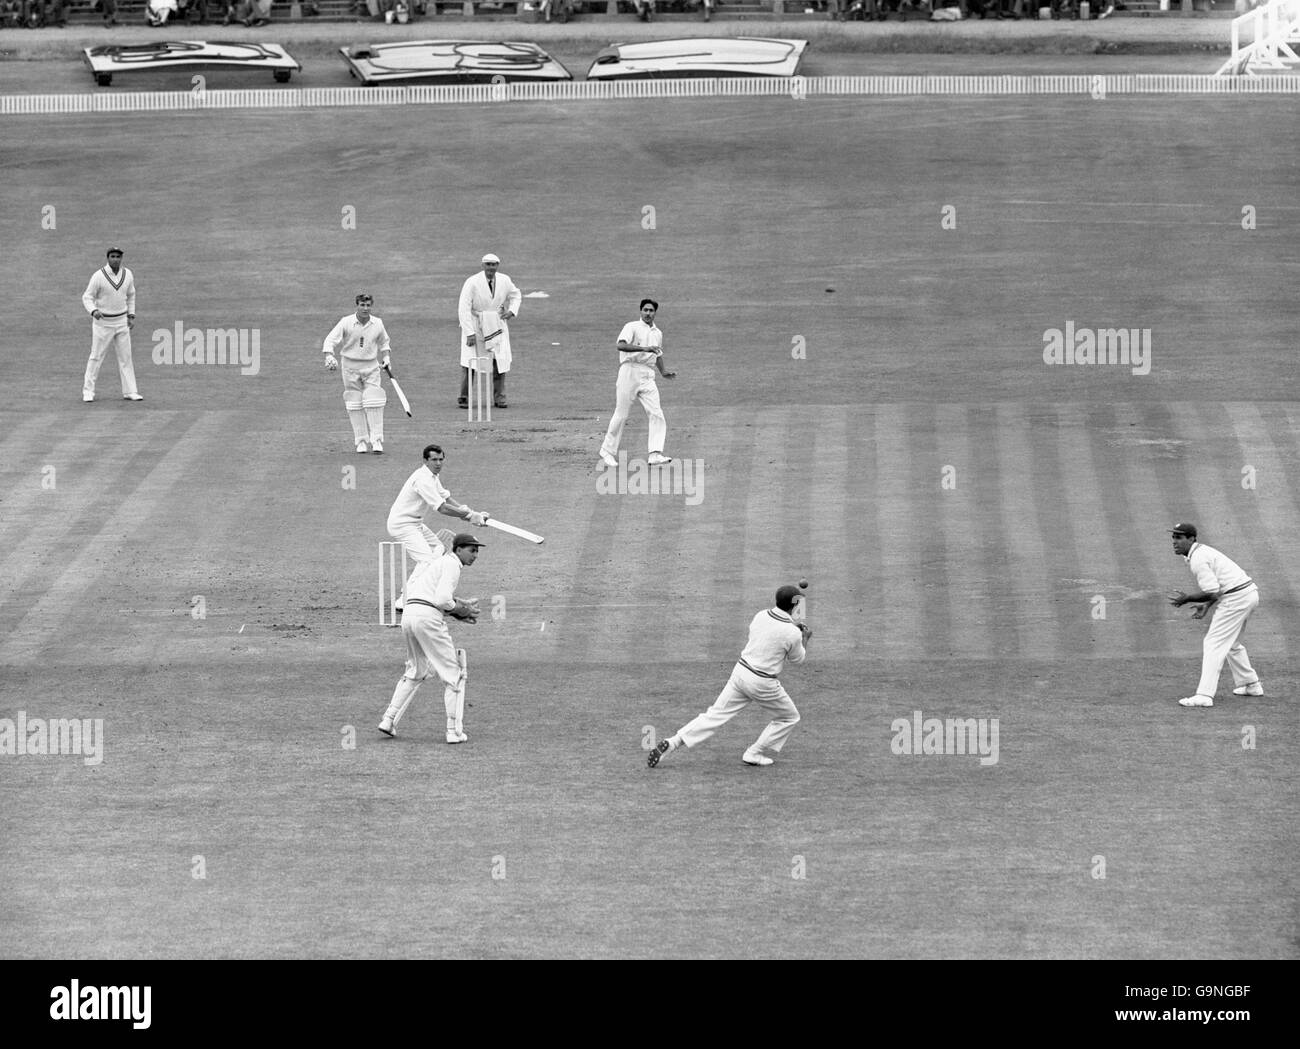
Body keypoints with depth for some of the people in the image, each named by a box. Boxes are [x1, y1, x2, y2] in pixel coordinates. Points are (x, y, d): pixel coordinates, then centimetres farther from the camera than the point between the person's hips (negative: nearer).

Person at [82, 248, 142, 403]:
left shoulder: (128, 275, -1)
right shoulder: (98, 276, -15)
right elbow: (87, 297, -12)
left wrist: (131, 316, 9)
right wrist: (94, 311, -31)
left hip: (121, 322, 4)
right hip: (102, 321, -4)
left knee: (125, 358, 3)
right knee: (96, 357, 0)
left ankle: (130, 392, 7)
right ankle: (88, 391, 8)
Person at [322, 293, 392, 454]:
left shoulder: (377, 324, 0)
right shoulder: (346, 323, -10)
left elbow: (383, 342, 21)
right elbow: (330, 340, -15)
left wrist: (386, 357, 11)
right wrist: (329, 357, -31)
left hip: (371, 366, 1)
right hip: (350, 366, -1)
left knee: (374, 404, -9)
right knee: (354, 405, 2)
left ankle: (376, 441, -8)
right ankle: (361, 441, 10)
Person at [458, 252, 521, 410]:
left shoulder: (504, 281, -5)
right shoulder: (472, 283, -18)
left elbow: (516, 295, 16)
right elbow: (464, 309, -19)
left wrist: (512, 311, -4)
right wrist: (470, 333, -24)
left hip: (496, 325, 3)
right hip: (474, 325, -3)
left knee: (500, 360, -3)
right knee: (469, 362, -9)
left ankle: (499, 398, 5)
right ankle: (463, 398, 0)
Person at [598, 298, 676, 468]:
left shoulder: (658, 333, 18)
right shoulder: (632, 327, -3)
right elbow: (621, 345, -21)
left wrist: (663, 373, 15)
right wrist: (644, 348, -30)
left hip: (647, 375, 6)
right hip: (630, 370, -6)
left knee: (656, 414, -9)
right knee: (621, 414, -2)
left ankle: (655, 454, -14)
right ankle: (607, 452, 11)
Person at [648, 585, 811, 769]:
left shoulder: (761, 615, 0)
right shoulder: (792, 634, -16)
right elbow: (798, 659, 3)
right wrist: (805, 639, 20)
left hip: (740, 671, 5)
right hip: (763, 683, -5)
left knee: (715, 715, 6)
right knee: (789, 718, 18)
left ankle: (673, 742, -9)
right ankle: (755, 754, 17)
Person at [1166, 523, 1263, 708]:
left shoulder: (1197, 559, -15)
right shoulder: (1203, 551, 18)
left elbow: (1212, 592, -21)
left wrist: (1187, 599, -10)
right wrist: (1206, 606, 16)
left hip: (1236, 599, -10)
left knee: (1214, 644, -11)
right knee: (1231, 643, 27)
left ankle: (1204, 695, -19)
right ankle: (1251, 685, 37)